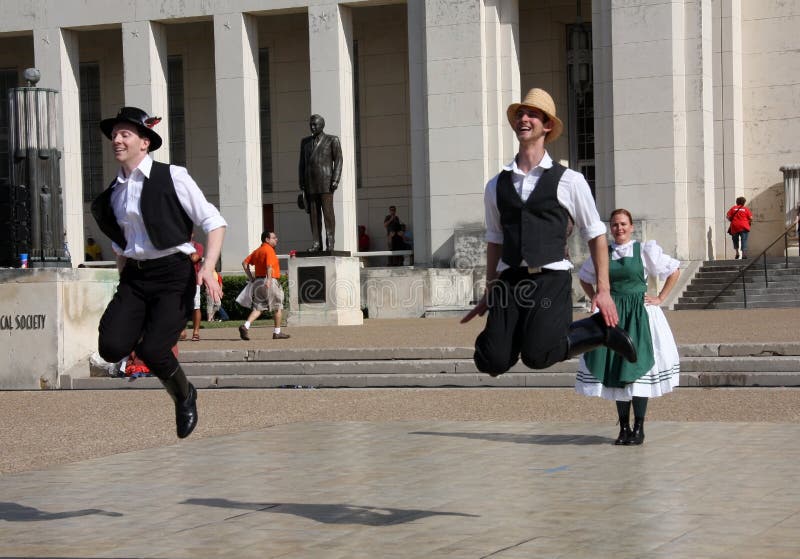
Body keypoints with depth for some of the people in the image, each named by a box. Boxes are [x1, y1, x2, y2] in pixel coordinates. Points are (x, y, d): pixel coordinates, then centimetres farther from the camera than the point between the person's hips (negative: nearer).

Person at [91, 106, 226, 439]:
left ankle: (185, 397, 13)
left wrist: (208, 268, -18)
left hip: (173, 274, -5)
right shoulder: (113, 193, 11)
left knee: (152, 351, -18)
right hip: (134, 277, 5)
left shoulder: (172, 178, -5)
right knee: (111, 347, -16)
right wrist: (122, 283, 17)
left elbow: (214, 223, -6)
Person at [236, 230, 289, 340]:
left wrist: (251, 277, 13)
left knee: (258, 308, 5)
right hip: (270, 281, -7)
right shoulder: (269, 250, -10)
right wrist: (269, 279, -32)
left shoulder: (257, 251, 16)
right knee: (278, 307, 7)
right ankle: (277, 332, 13)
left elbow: (245, 263, 14)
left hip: (258, 280, 7)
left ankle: (245, 326, -17)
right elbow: (269, 266, -24)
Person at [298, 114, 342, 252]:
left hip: (325, 181, -4)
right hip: (310, 182, 4)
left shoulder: (332, 140, 3)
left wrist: (335, 180, -13)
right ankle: (317, 243, -1)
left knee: (328, 211, -8)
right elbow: (302, 163, 16)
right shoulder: (305, 142, 17)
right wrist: (302, 182, 8)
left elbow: (338, 161, -2)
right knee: (313, 213, -1)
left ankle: (330, 244, -8)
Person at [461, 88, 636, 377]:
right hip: (510, 280, 3)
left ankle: (598, 328, 5)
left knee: (537, 357, -23)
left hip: (551, 279, -3)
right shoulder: (496, 186, 13)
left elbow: (595, 235, 7)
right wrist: (489, 293, 21)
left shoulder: (569, 181, 4)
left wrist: (604, 290, 1)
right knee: (491, 363, -14)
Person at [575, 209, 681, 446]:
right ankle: (623, 428, 11)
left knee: (636, 367, -6)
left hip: (639, 314, -3)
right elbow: (584, 278, 23)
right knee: (615, 370, 2)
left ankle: (638, 428, 1)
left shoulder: (645, 250, 0)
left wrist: (660, 298, 0)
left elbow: (674, 270, 5)